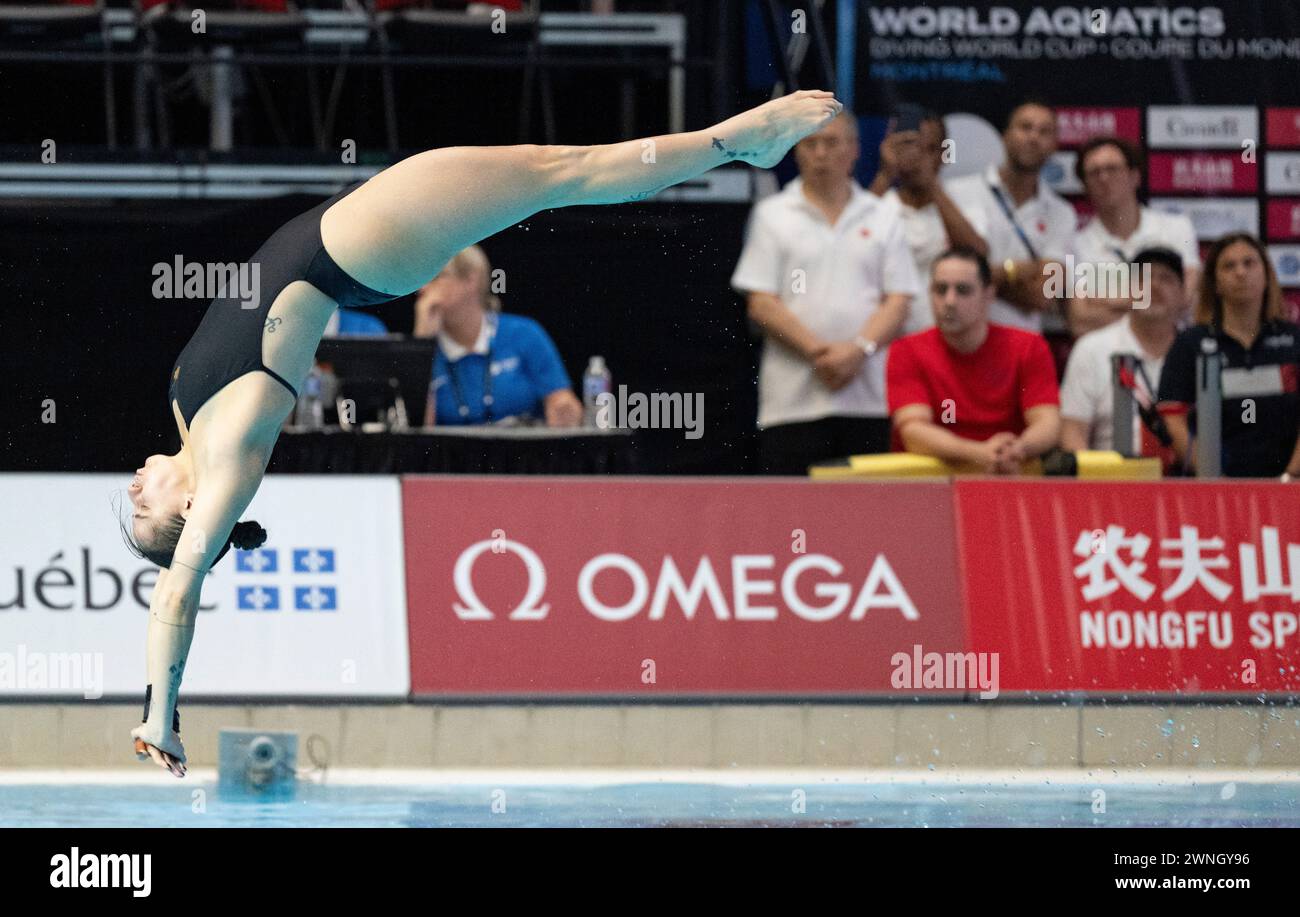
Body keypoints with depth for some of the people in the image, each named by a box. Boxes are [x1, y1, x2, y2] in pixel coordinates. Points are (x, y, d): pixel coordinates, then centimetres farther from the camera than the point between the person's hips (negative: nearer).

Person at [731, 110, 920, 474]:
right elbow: (761, 305, 1)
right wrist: (818, 351, -12)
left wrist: (859, 350, -12)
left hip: (870, 400, 1)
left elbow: (898, 301, 7)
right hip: (792, 402, -1)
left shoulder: (884, 218, 14)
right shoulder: (772, 215, 9)